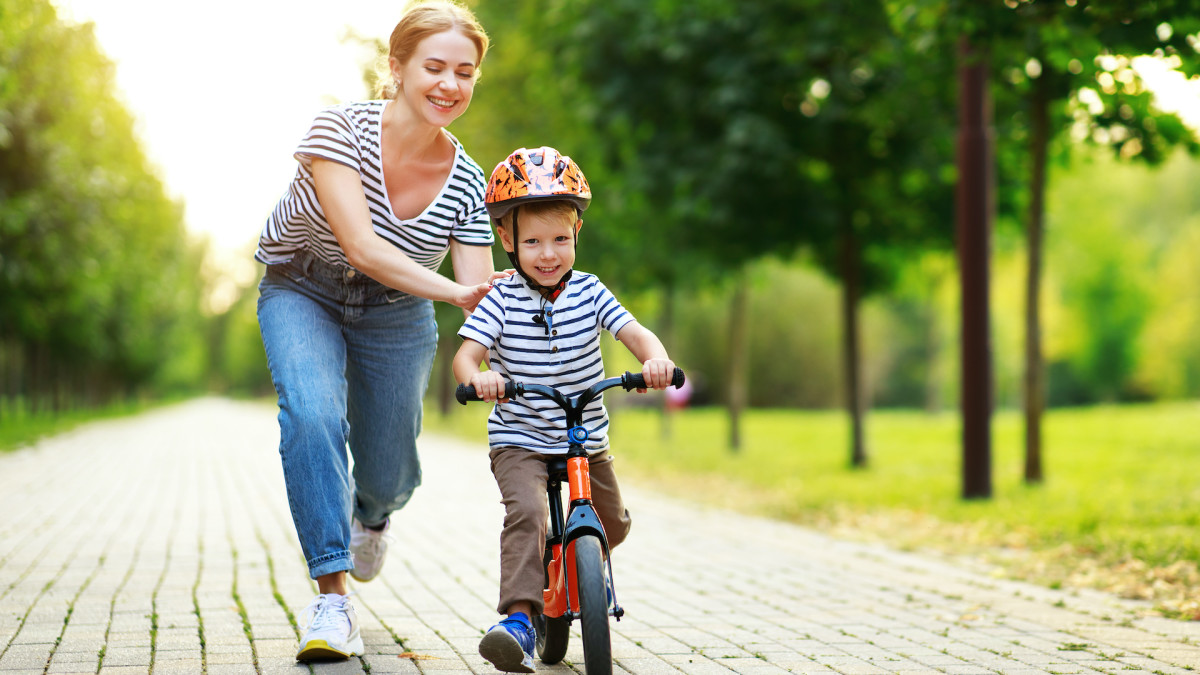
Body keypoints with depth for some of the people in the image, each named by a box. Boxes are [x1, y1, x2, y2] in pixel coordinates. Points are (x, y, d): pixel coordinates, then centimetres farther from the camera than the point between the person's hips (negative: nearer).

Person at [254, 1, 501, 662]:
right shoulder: (341, 128, -26)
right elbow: (361, 245, -36)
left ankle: (371, 512, 50)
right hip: (302, 294, -3)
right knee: (313, 415, -31)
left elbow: (481, 294, -17)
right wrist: (455, 290, -47)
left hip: (395, 315, 3)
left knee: (389, 475, 8)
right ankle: (331, 595, -24)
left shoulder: (466, 183, -17)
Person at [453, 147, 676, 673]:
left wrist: (656, 358, -34)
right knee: (526, 512, -29)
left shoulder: (588, 292, -3)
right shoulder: (501, 300, -10)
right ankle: (519, 619, -33)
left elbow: (636, 334, -11)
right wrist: (478, 376, -43)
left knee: (612, 526, 13)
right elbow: (464, 355, -19)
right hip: (519, 441, -4)